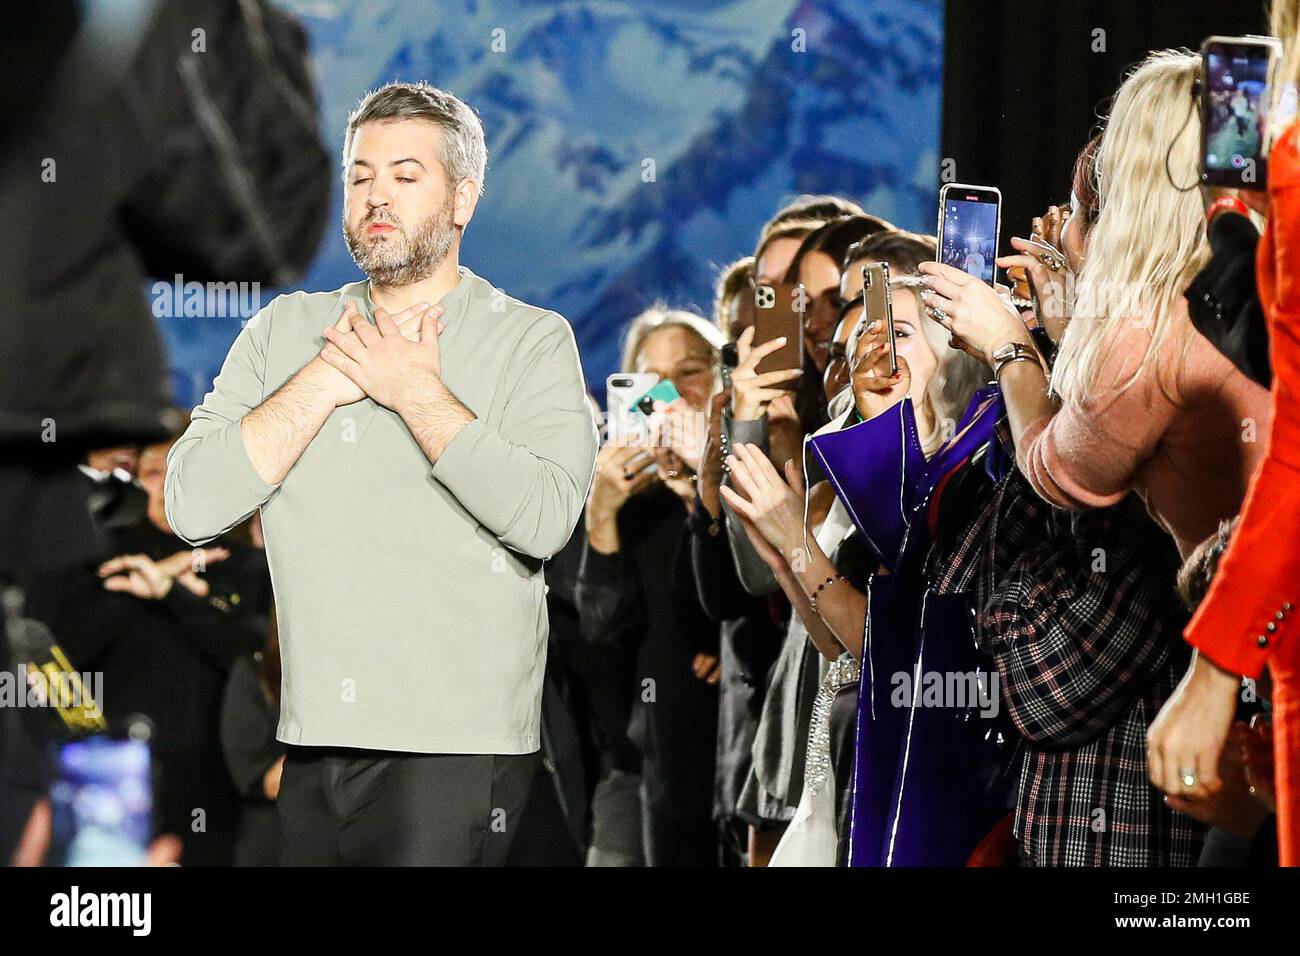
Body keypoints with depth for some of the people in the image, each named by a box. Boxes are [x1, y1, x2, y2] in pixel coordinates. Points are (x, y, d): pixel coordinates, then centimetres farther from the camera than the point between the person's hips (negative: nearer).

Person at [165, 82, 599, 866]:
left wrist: (414, 392, -11)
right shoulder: (285, 330, 12)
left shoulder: (532, 341, 1)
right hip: (314, 741, 4)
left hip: (456, 748, -4)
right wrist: (326, 381, -6)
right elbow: (192, 505, 0)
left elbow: (545, 520, -16)